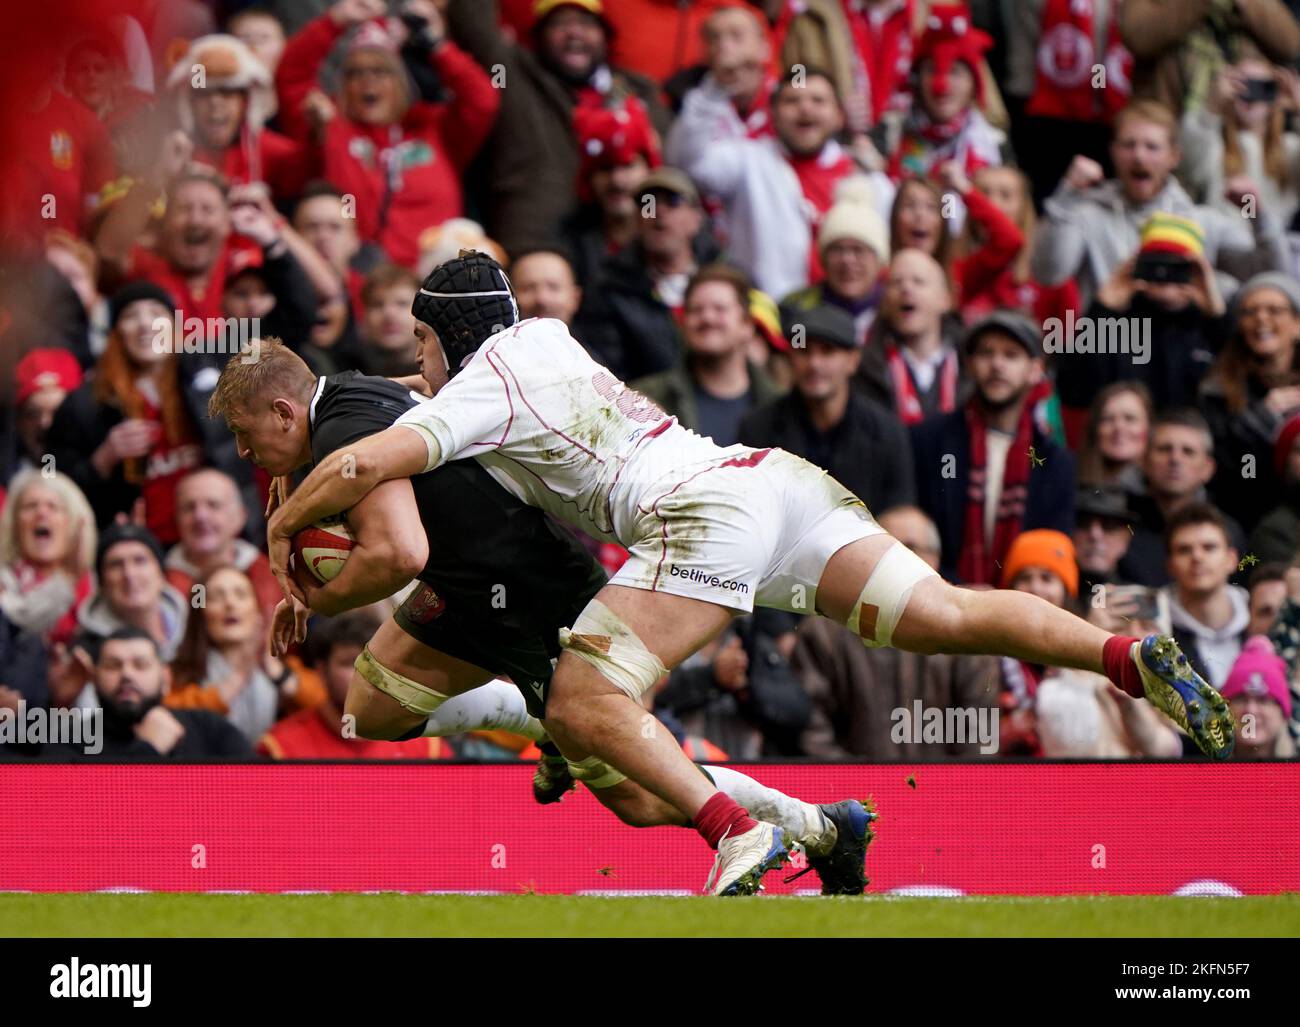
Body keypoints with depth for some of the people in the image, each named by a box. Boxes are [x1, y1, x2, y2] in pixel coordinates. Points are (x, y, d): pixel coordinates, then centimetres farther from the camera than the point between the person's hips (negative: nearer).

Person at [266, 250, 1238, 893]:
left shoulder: (476, 390, 7)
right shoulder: (544, 335, 29)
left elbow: (365, 464, -7)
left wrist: (285, 527, 10)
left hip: (705, 512, -8)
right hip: (777, 477, 8)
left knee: (582, 706, -13)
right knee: (943, 615, -4)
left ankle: (737, 831, -34)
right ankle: (1131, 656, -24)